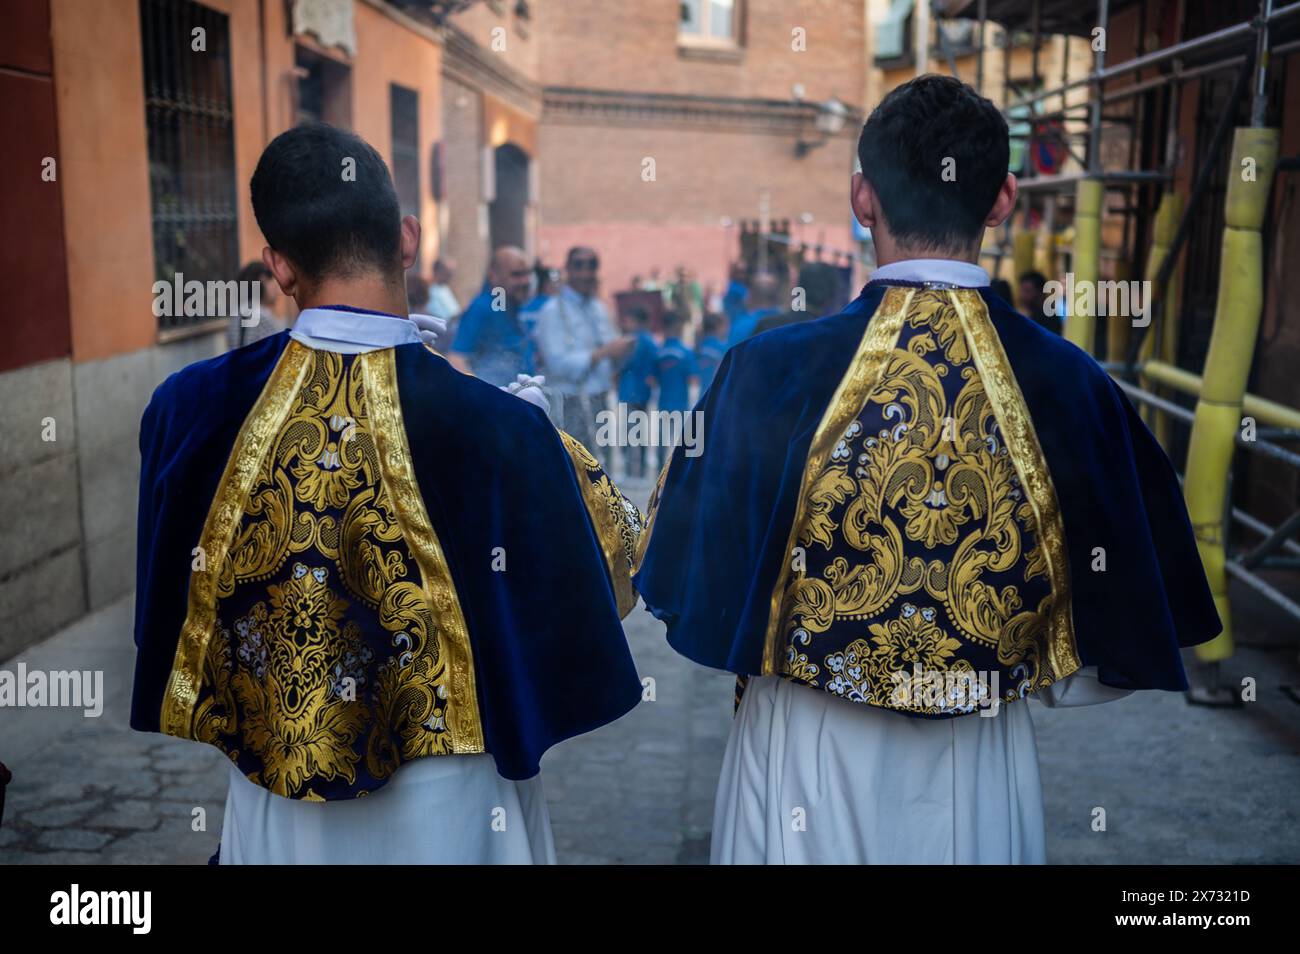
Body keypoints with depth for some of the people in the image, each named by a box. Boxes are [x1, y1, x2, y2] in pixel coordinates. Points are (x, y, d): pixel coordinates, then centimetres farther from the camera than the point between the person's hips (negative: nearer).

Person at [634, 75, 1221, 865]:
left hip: (806, 769, -1)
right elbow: (1108, 658, -5)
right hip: (985, 781, 2)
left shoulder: (771, 371, -17)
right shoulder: (1074, 388, -12)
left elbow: (696, 591, -7)